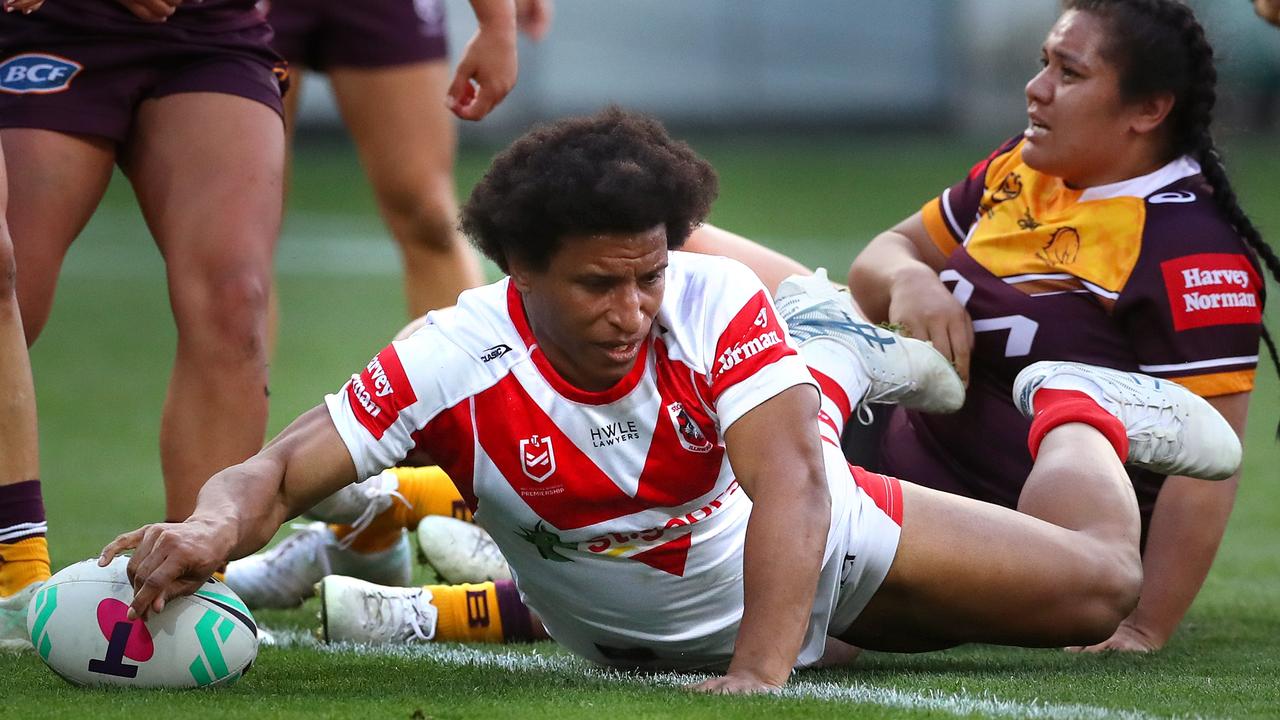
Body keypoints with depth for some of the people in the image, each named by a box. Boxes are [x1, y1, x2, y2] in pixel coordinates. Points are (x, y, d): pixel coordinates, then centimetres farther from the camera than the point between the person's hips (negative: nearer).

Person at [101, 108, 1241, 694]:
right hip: (627, 635, 2)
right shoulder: (455, 364, -35)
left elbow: (790, 487, -48)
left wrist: (762, 669, -62)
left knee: (1099, 583, -2)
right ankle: (852, 371, 52)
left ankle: (1076, 414, 32)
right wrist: (212, 529, -59)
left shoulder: (718, 304, -37)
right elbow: (281, 472, -35)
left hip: (821, 547, -2)